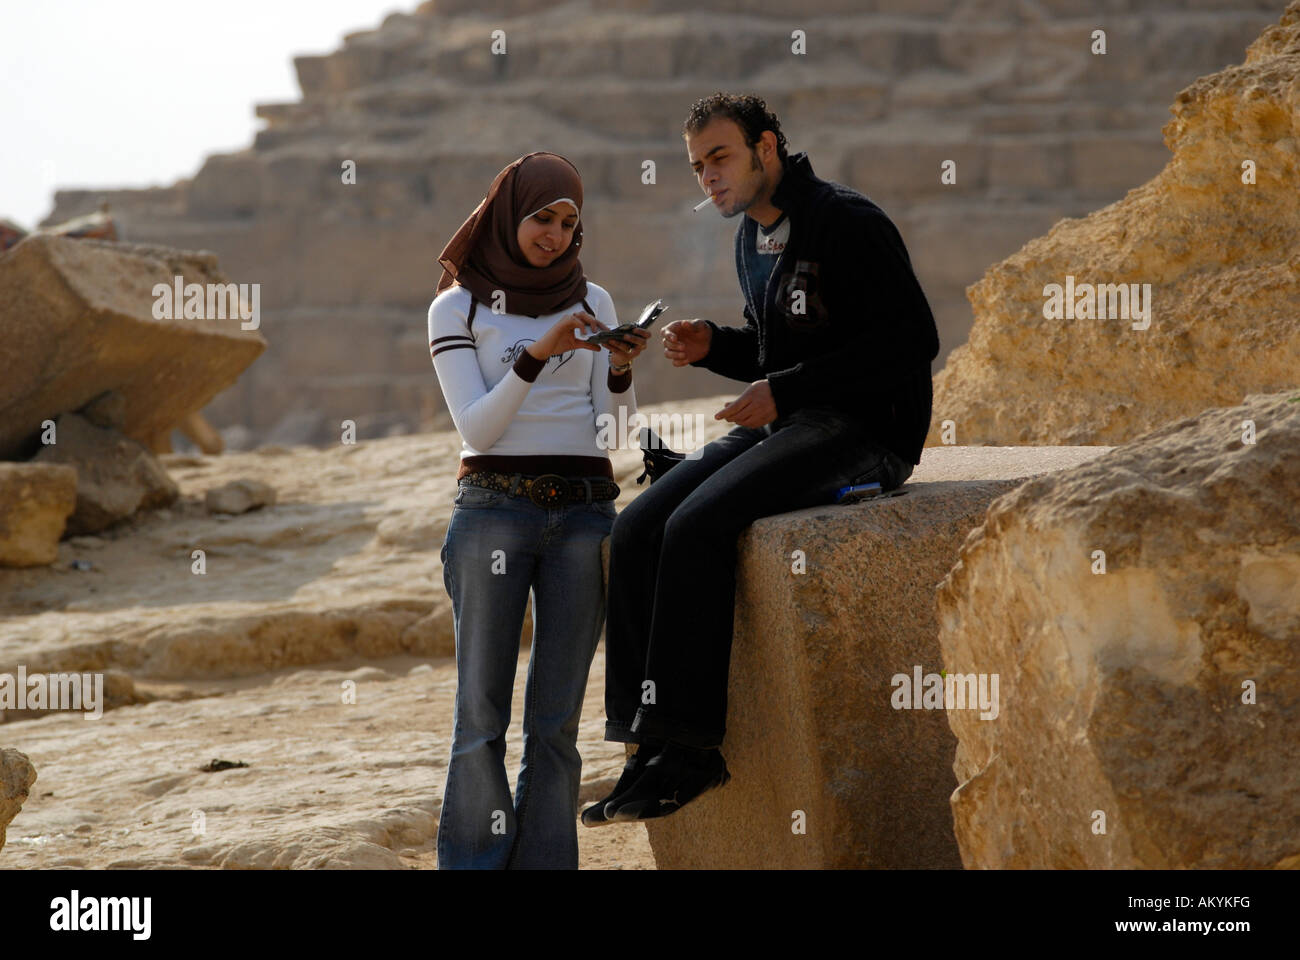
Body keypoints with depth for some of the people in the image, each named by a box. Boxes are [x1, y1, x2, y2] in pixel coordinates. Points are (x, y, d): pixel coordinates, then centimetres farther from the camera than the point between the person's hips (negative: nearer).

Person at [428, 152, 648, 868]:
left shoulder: (592, 301, 12)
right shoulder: (457, 307, 4)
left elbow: (610, 424, 8)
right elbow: (475, 426, -6)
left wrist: (620, 371, -12)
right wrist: (538, 354, -18)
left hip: (583, 512, 3)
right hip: (494, 508, -2)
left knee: (556, 719, 0)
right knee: (482, 713, -6)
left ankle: (545, 863, 1)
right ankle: (475, 865, -1)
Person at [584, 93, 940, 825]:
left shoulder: (847, 222, -12)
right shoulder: (753, 238, 16)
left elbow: (912, 340, -18)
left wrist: (785, 391, -19)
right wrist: (712, 347, 5)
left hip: (863, 432, -9)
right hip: (782, 427, 9)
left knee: (697, 526, -27)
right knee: (637, 531, -9)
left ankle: (689, 745, -22)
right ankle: (650, 748, -10)